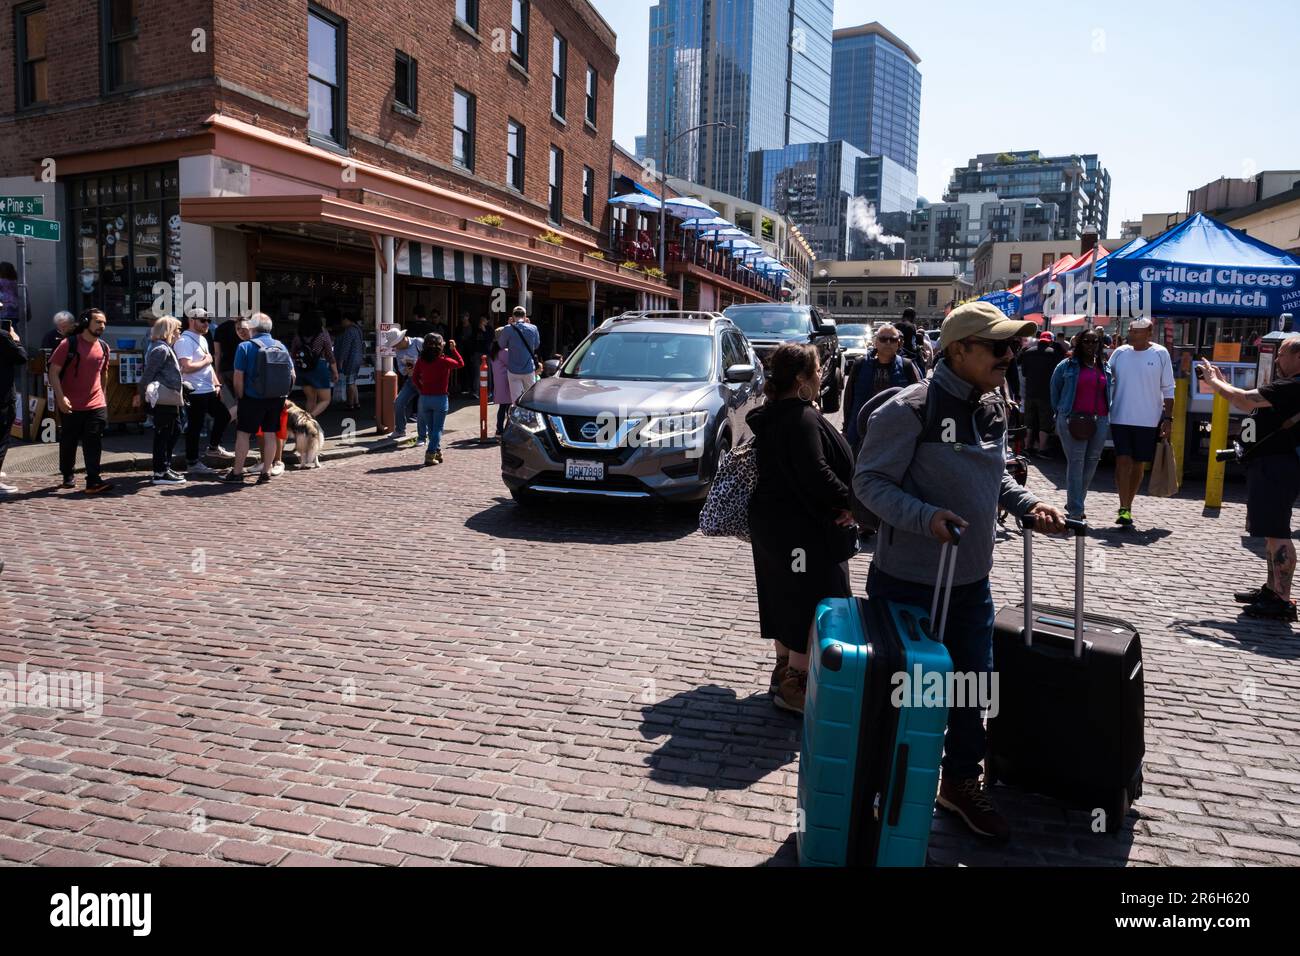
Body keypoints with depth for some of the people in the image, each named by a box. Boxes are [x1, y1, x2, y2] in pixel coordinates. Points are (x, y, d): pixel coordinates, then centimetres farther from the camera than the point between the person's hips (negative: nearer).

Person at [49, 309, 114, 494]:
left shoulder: (103, 347, 7)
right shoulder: (69, 344, -8)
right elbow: (54, 372, -9)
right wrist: (60, 397, -18)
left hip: (96, 404, 3)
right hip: (71, 406, -3)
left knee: (94, 442, -5)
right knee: (69, 441, 11)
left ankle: (93, 481, -8)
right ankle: (68, 476, 28)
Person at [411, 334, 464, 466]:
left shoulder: (421, 361, -1)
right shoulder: (444, 361, -11)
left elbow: (414, 377, 4)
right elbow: (461, 363, 5)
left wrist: (421, 391, 12)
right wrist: (453, 349, 11)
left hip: (424, 399, 4)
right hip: (440, 399, -4)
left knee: (431, 428, 16)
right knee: (437, 429, 2)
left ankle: (438, 452, 25)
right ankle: (430, 455, -8)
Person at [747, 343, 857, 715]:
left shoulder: (770, 415, 11)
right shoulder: (802, 419, -21)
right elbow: (816, 474, -27)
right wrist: (849, 502, -15)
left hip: (771, 523, 11)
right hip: (802, 529, -10)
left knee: (784, 598, 19)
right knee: (814, 604, -2)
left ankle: (784, 668, 33)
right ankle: (793, 685, 3)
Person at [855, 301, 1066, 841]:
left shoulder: (993, 406, 6)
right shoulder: (909, 409, -19)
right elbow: (869, 481, -17)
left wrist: (1027, 504, 5)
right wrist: (924, 517, -29)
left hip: (972, 580, 7)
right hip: (907, 582, -7)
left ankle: (961, 782, 40)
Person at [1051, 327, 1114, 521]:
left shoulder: (1106, 368, 15)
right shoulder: (1067, 366, 3)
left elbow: (1110, 391, 21)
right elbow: (1055, 391, 11)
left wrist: (1106, 414, 11)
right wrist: (1061, 413, 10)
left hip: (1100, 421, 5)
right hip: (1074, 421, -5)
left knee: (1091, 463, 7)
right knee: (1075, 463, -8)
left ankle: (1075, 504, 20)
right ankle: (1075, 511, -7)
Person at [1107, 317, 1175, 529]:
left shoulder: (1160, 354, -1)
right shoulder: (1119, 353, 2)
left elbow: (1168, 389, 3)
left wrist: (1168, 418, -3)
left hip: (1148, 421, 0)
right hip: (1120, 418, 0)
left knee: (1138, 465, 9)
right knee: (1123, 461, -8)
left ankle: (1127, 507, 21)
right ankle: (1124, 509, -10)